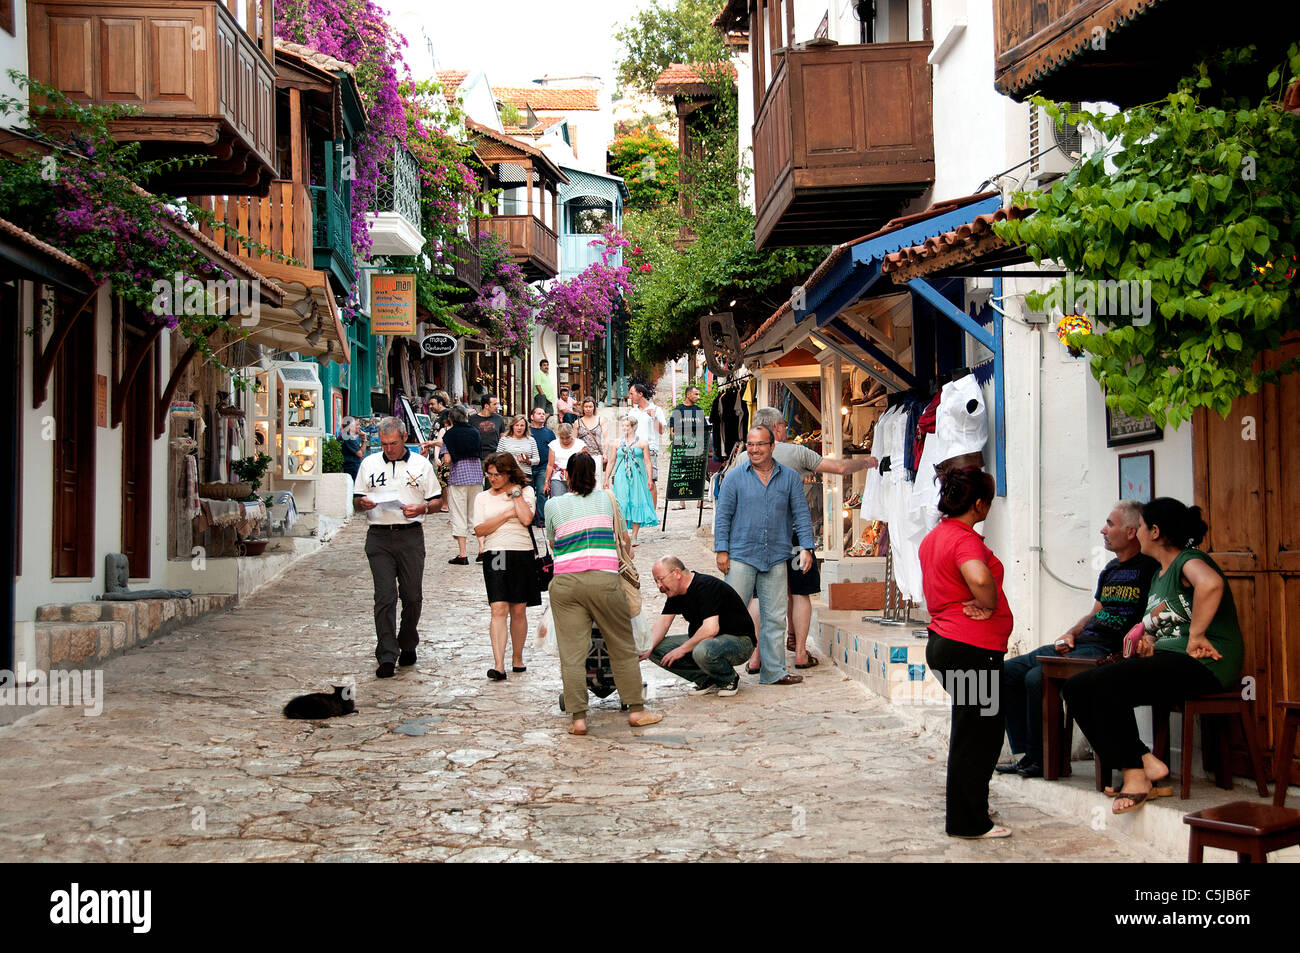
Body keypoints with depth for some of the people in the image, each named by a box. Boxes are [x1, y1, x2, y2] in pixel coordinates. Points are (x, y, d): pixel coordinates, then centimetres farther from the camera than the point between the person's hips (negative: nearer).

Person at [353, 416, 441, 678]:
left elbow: (438, 500, 9)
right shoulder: (369, 464, 12)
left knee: (412, 595, 6)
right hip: (379, 536, 0)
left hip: (411, 536, 0)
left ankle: (408, 646, 27)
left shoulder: (421, 464, 8)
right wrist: (362, 502, -8)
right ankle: (386, 656, -9)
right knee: (384, 596, -8)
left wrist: (421, 508, -12)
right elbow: (356, 500, 16)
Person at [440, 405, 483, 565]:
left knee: (459, 515, 0)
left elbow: (447, 459, -13)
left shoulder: (450, 434, -5)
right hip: (476, 475, 4)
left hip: (458, 477, -4)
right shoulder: (475, 432, 7)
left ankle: (463, 555, -1)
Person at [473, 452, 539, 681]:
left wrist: (515, 493, -2)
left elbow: (526, 519, -10)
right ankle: (498, 665, -16)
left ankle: (518, 658, 22)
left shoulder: (526, 492, 8)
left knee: (519, 610, 6)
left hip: (522, 554, 0)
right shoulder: (483, 498, 14)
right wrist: (508, 514, -5)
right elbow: (479, 529, 0)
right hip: (494, 555, 0)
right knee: (499, 609, -11)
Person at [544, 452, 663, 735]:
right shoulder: (606, 499, 14)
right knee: (623, 648, 11)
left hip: (565, 582, 0)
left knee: (571, 654, 2)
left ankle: (578, 717, 2)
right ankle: (636, 709, 17)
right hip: (604, 579, 0)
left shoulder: (553, 505, 11)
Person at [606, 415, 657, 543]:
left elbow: (647, 462, 2)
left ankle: (634, 536, 6)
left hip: (637, 478, -1)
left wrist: (649, 478, -7)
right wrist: (607, 478, 13)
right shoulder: (618, 443, 11)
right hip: (621, 478, 1)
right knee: (622, 504, -8)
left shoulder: (642, 443, 5)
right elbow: (612, 462, 15)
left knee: (637, 503, -2)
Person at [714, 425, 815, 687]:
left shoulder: (790, 478, 9)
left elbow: (801, 514, 9)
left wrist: (806, 548, 0)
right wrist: (722, 550, -5)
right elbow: (723, 515, 2)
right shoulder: (735, 477, 3)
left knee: (774, 617, 5)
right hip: (741, 556, -2)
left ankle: (773, 672, 13)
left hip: (776, 558, 2)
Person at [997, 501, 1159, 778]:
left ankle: (1040, 760, -9)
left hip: (1106, 650, -10)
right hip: (1079, 643, 10)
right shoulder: (1110, 570, 21)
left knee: (1037, 678, -26)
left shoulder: (1151, 568, -6)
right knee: (1008, 671, 1)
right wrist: (1071, 633, 8)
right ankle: (1027, 755, 2)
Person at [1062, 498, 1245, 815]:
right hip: (1166, 660, 10)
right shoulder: (1158, 575, 22)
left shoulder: (1188, 561, -8)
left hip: (1202, 665, -10)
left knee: (1103, 683, -28)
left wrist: (1196, 636, -26)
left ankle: (1135, 774, -16)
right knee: (1077, 688, -6)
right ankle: (1146, 762, -10)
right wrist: (1147, 642, 8)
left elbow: (1211, 584, -34)